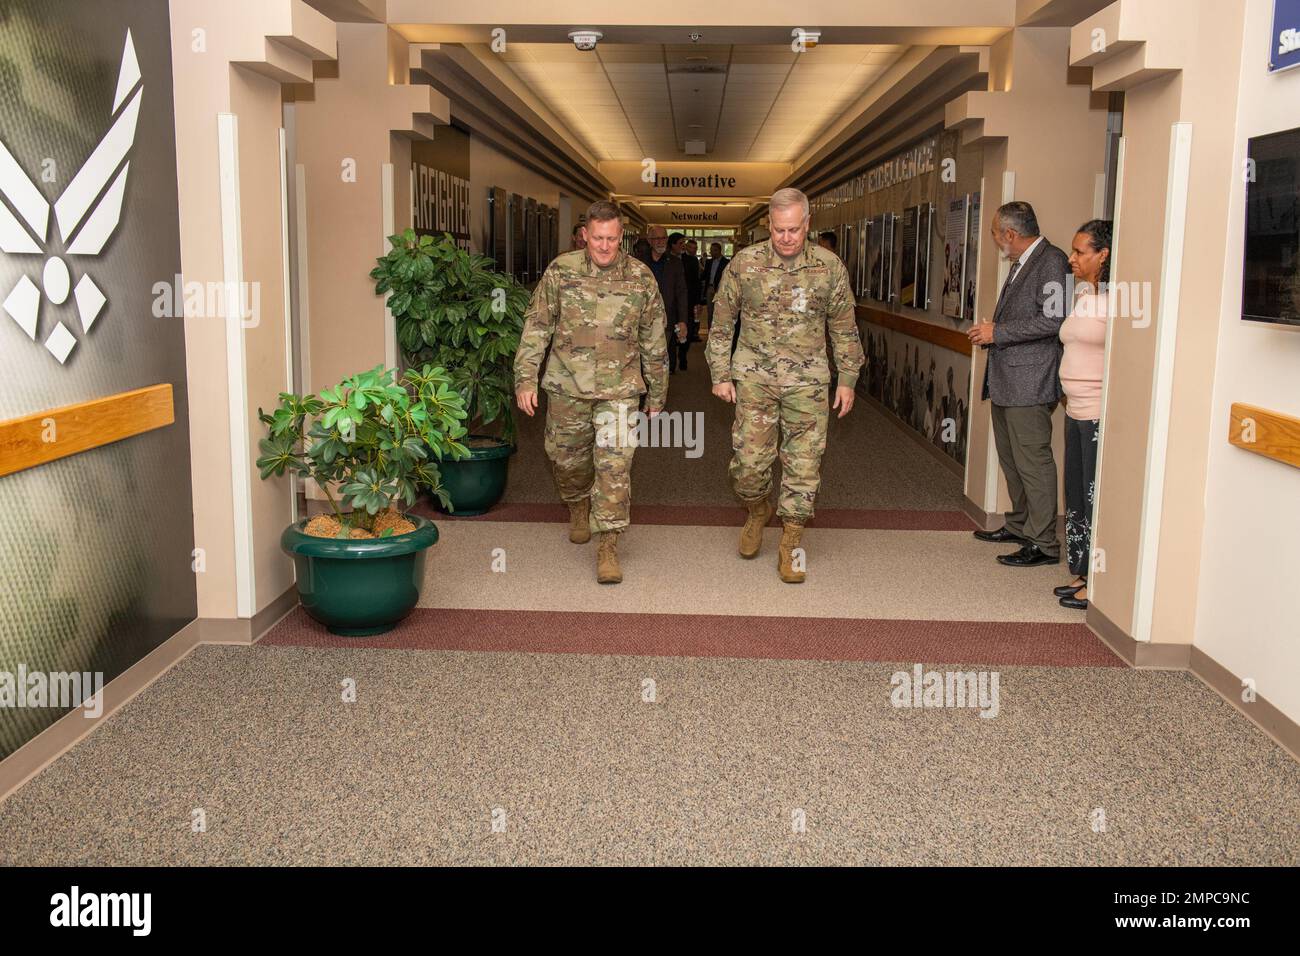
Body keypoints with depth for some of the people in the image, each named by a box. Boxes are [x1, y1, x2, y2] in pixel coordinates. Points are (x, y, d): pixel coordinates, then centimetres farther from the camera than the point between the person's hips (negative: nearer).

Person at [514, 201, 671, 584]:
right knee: (566, 457, 15)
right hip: (567, 385, 1)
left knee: (615, 464, -9)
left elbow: (653, 341, 7)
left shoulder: (640, 277, -1)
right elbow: (536, 327, 0)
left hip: (620, 387, -1)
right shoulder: (561, 271, -2)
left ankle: (608, 547, -3)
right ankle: (579, 508, 46)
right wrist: (525, 379, -7)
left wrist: (656, 394, 11)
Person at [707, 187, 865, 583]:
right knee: (749, 461, -2)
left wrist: (847, 379, 7)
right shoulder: (744, 263, -2)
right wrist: (720, 375, 3)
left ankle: (790, 546, 14)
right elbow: (721, 322, 6)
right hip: (755, 375, 0)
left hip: (807, 380, 1)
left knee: (804, 464, 1)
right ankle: (757, 513, 30)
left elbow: (844, 327, 9)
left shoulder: (829, 266, 0)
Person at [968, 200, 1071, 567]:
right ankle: (1019, 525, 33)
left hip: (1030, 382, -10)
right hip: (1005, 381, 10)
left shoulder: (1052, 261, -13)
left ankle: (1044, 543, -1)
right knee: (1010, 458, 19)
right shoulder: (1020, 264, 17)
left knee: (1033, 461, -7)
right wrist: (990, 332, 10)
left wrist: (998, 333, -17)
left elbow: (1052, 320, -22)